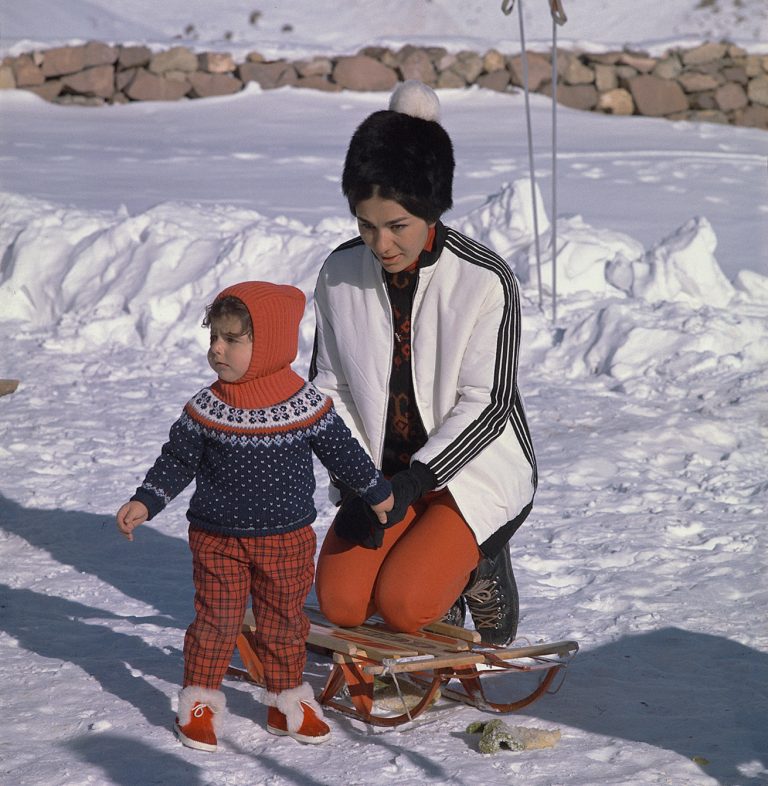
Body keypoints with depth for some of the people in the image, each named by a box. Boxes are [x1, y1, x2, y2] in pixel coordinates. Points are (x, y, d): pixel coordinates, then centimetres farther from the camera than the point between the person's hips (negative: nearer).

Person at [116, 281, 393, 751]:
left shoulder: (307, 405, -9)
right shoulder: (206, 410, -8)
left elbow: (343, 452, 5)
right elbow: (177, 462, 2)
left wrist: (377, 492, 17)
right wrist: (145, 503, -8)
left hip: (287, 538, 0)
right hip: (218, 538, 0)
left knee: (285, 621, 11)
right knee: (216, 621, 1)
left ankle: (287, 700, 26)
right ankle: (200, 702, 16)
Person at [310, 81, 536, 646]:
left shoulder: (487, 281, -19)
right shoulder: (341, 274, -6)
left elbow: (485, 407, -17)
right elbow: (330, 388, 2)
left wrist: (411, 483, -25)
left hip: (474, 470, -4)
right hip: (382, 468, 5)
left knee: (403, 605, -21)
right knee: (341, 602, -12)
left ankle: (479, 568, 11)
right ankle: (437, 557, 16)